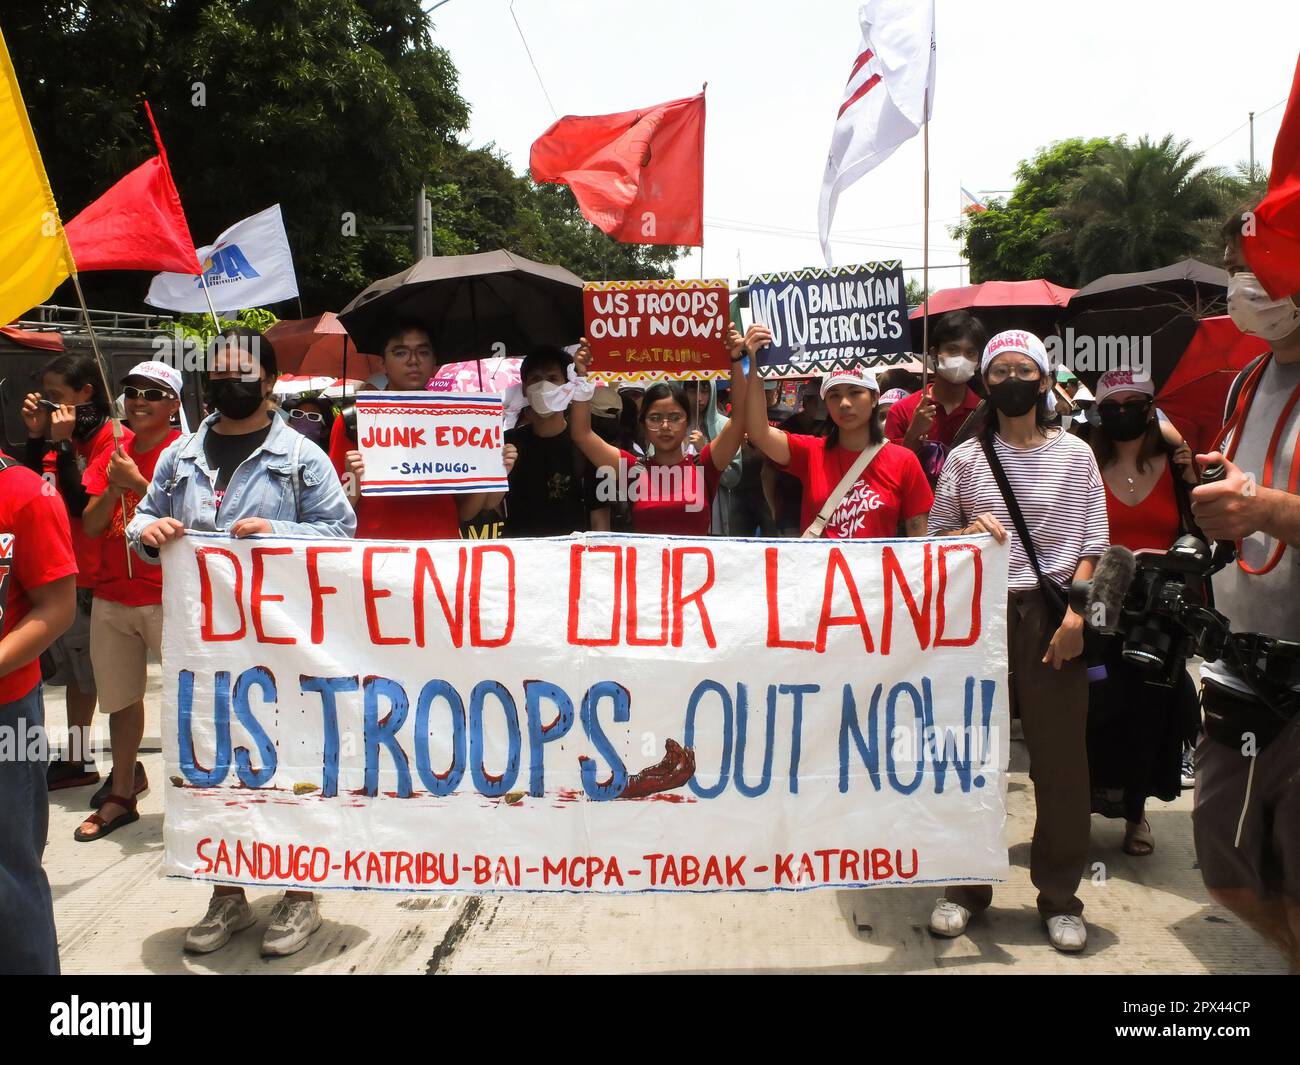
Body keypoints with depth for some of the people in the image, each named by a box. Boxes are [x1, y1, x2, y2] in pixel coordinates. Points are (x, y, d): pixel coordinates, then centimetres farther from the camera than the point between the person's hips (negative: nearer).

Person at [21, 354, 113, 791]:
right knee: (76, 672, 17)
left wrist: (63, 444, -20)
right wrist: (35, 435, -1)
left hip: (97, 577, -8)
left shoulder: (109, 437, -14)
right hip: (64, 571, 9)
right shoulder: (61, 433, 11)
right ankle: (78, 760, 29)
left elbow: (84, 506, -19)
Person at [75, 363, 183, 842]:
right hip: (112, 598, 6)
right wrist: (113, 487, -10)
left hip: (168, 598, -6)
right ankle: (121, 795, 30)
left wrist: (137, 482, -18)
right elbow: (90, 525, 5)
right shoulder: (112, 454, 11)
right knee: (121, 697, 15)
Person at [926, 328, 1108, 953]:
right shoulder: (965, 457, 7)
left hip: (1050, 613, -1)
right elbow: (936, 538, 11)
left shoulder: (1074, 455, 5)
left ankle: (1059, 896, 18)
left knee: (1060, 756, 2)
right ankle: (967, 886, 20)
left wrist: (1075, 613, -10)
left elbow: (1092, 544, 3)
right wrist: (969, 531, -10)